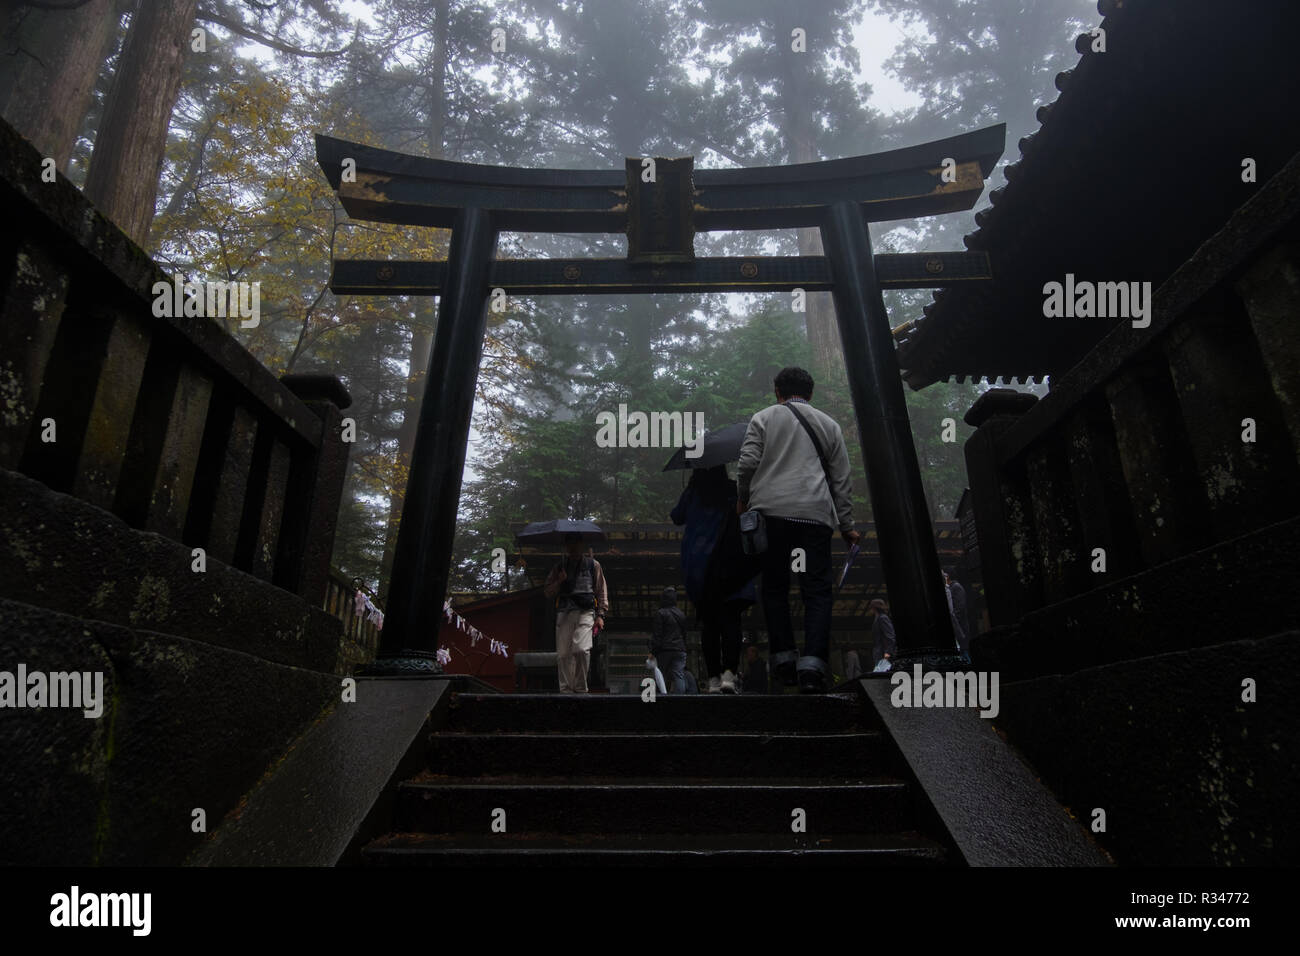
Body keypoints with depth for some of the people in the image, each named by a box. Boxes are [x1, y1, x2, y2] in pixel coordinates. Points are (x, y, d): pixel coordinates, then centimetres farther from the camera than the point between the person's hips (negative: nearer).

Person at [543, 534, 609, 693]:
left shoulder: (593, 565, 15)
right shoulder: (559, 568, 20)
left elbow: (602, 591, 14)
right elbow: (547, 592, 17)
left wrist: (601, 614, 4)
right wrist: (559, 581, -2)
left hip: (585, 611, -3)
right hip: (564, 613, 3)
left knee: (581, 648, -21)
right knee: (563, 654, -5)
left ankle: (580, 689, -8)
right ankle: (566, 690, 5)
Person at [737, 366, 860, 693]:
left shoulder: (763, 417, 13)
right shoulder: (829, 424, 20)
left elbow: (748, 462, 0)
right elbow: (842, 480, 17)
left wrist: (743, 499, 16)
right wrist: (846, 527, 20)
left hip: (770, 510, -1)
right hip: (816, 515, 1)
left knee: (775, 586, 10)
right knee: (817, 590, 2)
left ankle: (784, 659, 8)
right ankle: (812, 665, -11)